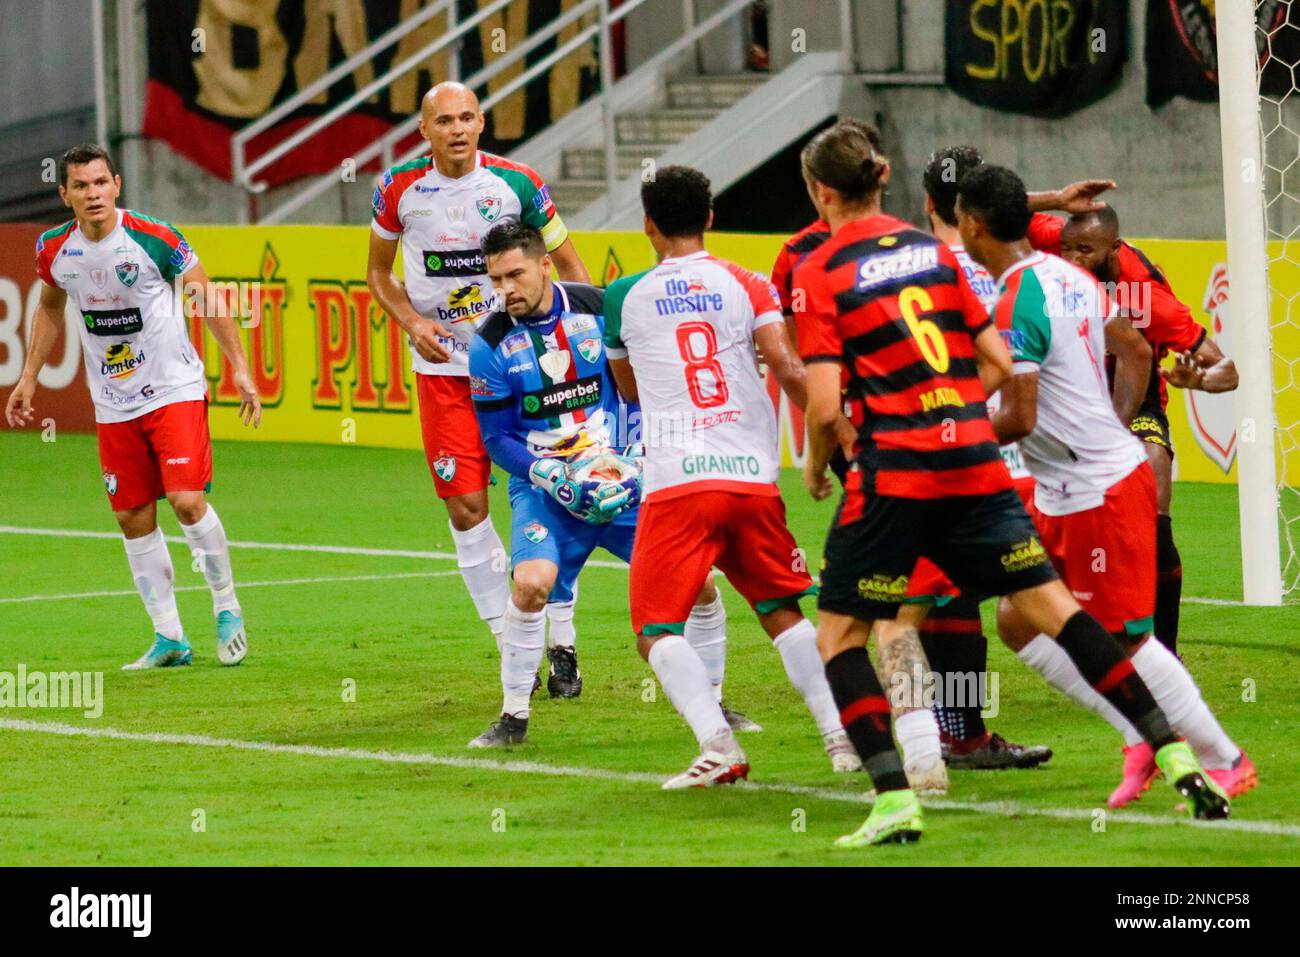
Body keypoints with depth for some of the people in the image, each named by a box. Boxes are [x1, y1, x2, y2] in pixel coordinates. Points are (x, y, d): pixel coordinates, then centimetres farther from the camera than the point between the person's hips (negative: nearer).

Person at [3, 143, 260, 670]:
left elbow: (208, 300, -5)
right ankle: (169, 638, 14)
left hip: (175, 390, -4)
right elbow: (49, 307, 18)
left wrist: (239, 366, -8)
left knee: (188, 501, -15)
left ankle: (227, 608, 6)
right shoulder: (55, 250, -3)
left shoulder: (155, 238, -14)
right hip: (113, 404, 4)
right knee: (133, 519, 3)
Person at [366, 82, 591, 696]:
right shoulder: (400, 190, -3)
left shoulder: (517, 185, -7)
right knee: (466, 509, -4)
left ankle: (562, 646, 9)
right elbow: (378, 271, 12)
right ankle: (511, 649, 7)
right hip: (443, 368, 1)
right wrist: (412, 323, -6)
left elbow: (567, 264, 5)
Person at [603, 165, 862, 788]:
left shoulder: (625, 297, 9)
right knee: (781, 613, 19)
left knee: (657, 632, 1)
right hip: (753, 479, 2)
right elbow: (789, 370, -5)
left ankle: (717, 743, -19)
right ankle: (842, 734, 8)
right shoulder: (746, 285, 7)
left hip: (676, 483, -2)